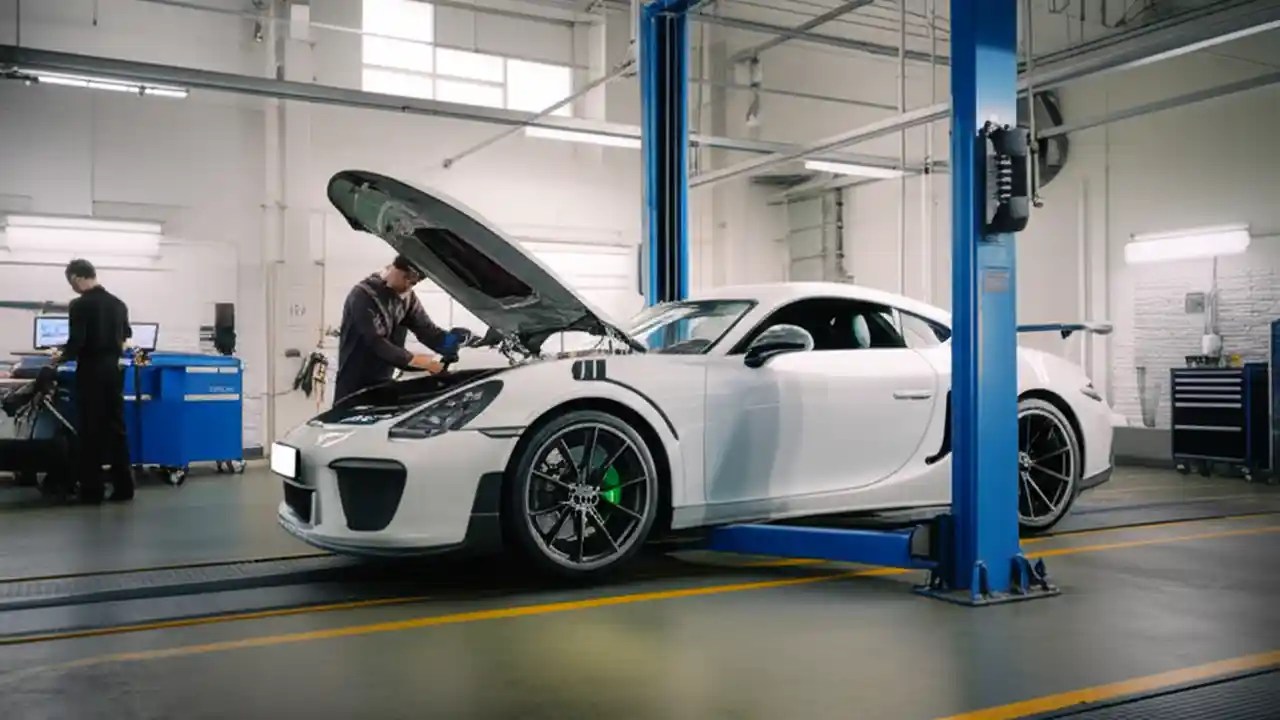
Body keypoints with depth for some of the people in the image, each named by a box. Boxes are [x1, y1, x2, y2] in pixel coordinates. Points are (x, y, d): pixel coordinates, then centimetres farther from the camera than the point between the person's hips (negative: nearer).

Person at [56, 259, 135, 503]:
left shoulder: (80, 304, -11)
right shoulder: (118, 303, 7)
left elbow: (76, 342, -16)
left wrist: (63, 357, 2)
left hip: (91, 372, -6)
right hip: (113, 369, 6)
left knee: (90, 431, 1)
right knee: (117, 428, 8)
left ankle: (92, 490, 4)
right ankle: (123, 487, 9)